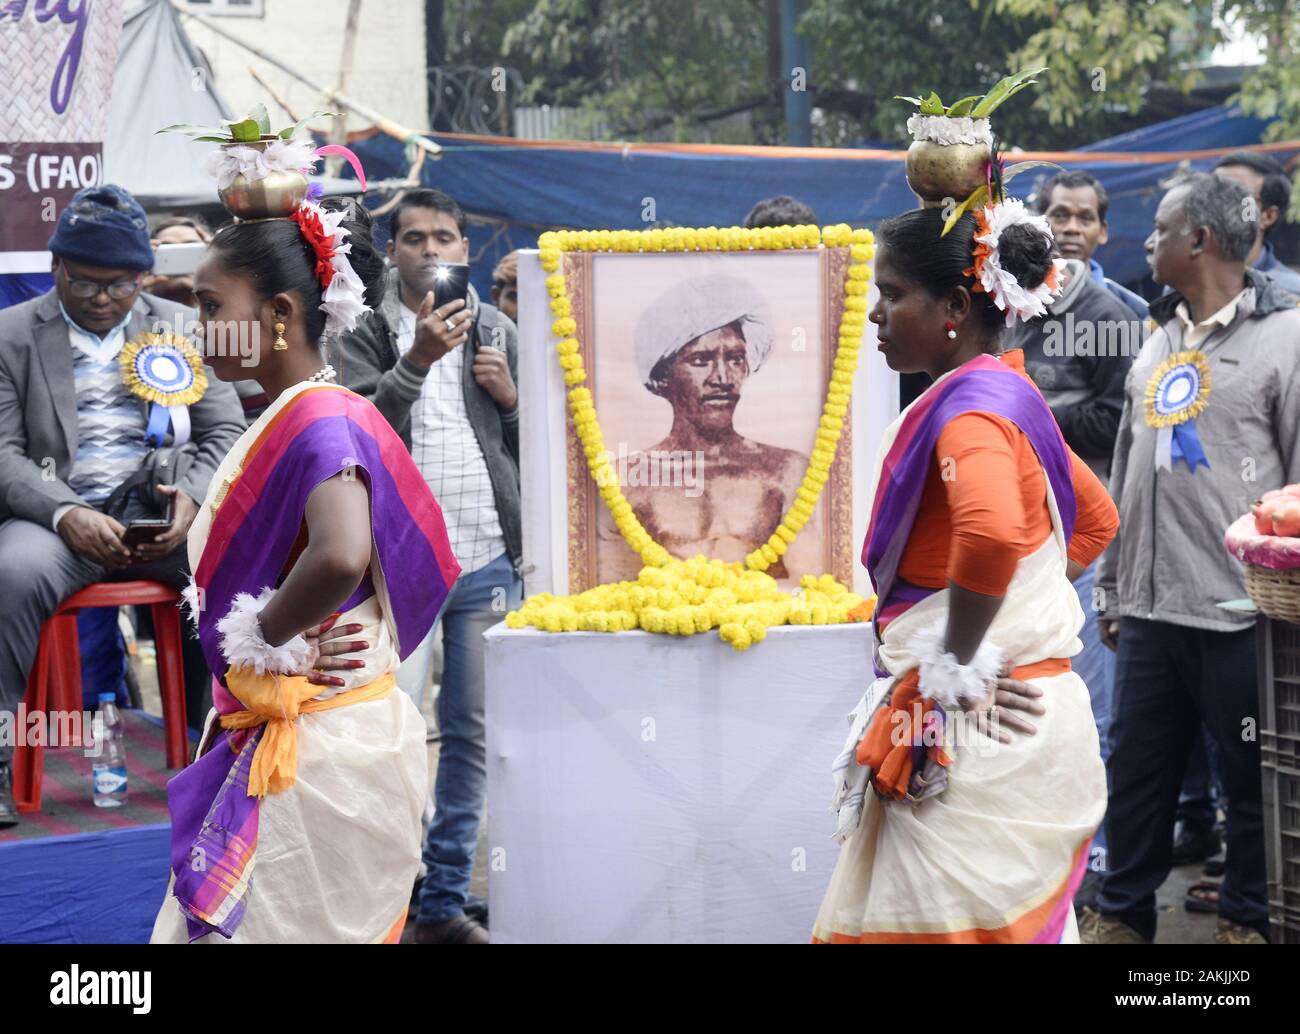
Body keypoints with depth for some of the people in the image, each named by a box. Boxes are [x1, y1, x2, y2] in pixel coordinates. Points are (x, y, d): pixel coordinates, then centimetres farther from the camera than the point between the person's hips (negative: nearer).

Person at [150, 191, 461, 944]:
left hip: (318, 751, -9)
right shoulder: (283, 419, 10)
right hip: (272, 740, 9)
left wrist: (266, 638, -21)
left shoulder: (322, 421, -18)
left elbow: (339, 556, -38)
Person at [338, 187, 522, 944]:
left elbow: (537, 445, 15)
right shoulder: (366, 334, 4)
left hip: (487, 559, 3)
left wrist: (511, 396, -4)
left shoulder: (497, 331, 13)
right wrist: (419, 360, -21)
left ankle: (446, 902, 15)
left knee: (472, 732, 6)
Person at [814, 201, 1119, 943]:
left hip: (973, 735, -10)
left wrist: (956, 665, -24)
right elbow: (1096, 519, 26)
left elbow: (992, 531, -37)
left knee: (951, 924, -3)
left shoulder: (970, 406, -17)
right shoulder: (1009, 395, 13)